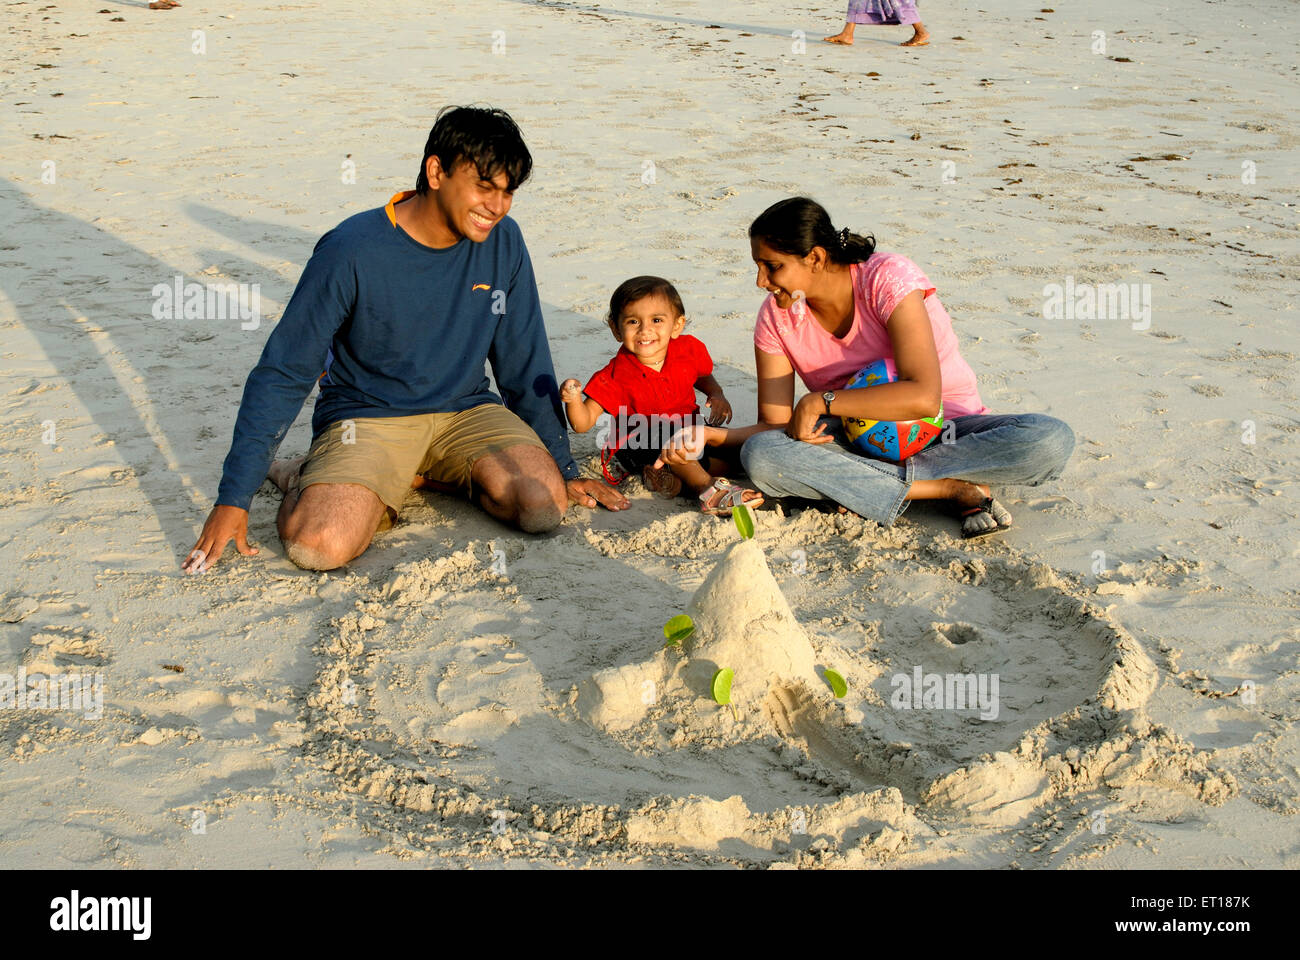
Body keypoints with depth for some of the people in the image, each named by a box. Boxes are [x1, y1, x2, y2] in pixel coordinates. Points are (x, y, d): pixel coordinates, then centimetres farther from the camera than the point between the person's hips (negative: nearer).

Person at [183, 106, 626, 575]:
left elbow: (526, 365, 8)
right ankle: (310, 482, 6)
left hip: (466, 410, 4)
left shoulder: (503, 242, -3)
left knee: (544, 505, -23)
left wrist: (564, 469, 9)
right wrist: (233, 498, -14)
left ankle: (416, 475, 2)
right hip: (366, 415, -4)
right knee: (320, 545, -30)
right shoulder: (352, 251, -17)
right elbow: (281, 374, -12)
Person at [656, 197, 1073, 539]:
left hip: (942, 429, -2)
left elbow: (923, 397, -31)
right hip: (858, 438, 3)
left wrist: (822, 401, -28)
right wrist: (710, 436, -22)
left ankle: (860, 485, -28)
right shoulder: (775, 317, -7)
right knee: (760, 456, -30)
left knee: (1051, 440, -31)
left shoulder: (887, 279, -20)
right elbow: (776, 426, -5)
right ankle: (953, 488, -25)